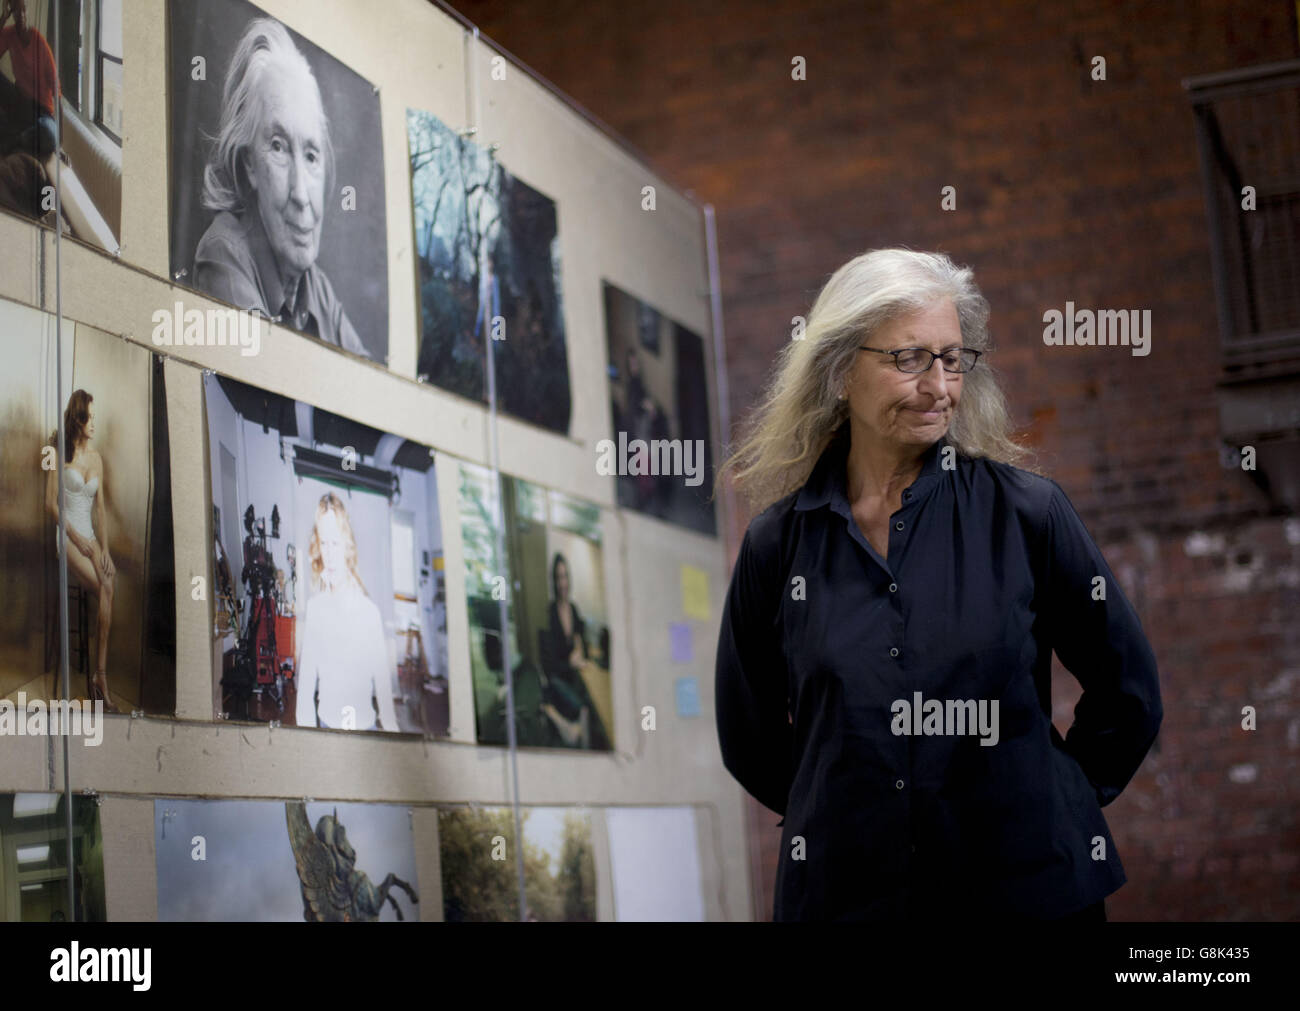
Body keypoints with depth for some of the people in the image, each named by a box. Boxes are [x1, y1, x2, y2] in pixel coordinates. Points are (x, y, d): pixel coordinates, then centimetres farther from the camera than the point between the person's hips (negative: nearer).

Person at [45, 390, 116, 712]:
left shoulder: (95, 457, 15)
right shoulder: (62, 453, -2)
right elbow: (51, 502, -4)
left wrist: (104, 548, 1)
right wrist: (76, 538, -12)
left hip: (90, 536, 5)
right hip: (67, 536, -5)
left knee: (111, 580, -23)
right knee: (106, 588, -26)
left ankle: (100, 675, -26)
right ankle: (101, 677, -25)